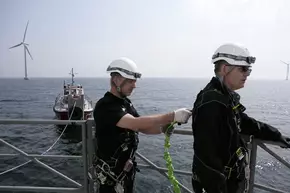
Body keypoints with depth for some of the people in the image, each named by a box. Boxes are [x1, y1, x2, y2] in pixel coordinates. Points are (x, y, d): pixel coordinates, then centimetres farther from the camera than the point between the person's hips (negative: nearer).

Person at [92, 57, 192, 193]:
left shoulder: (126, 102, 4)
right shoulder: (105, 106, -24)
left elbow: (142, 128, 4)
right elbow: (136, 123, -36)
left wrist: (163, 128, -14)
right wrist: (172, 116, -35)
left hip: (128, 167, 8)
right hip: (111, 171, -7)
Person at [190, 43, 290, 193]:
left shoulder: (227, 97, 3)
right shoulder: (211, 103, -30)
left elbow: (244, 123, 17)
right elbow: (207, 155, -30)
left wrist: (277, 136, 18)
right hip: (220, 180, -9)